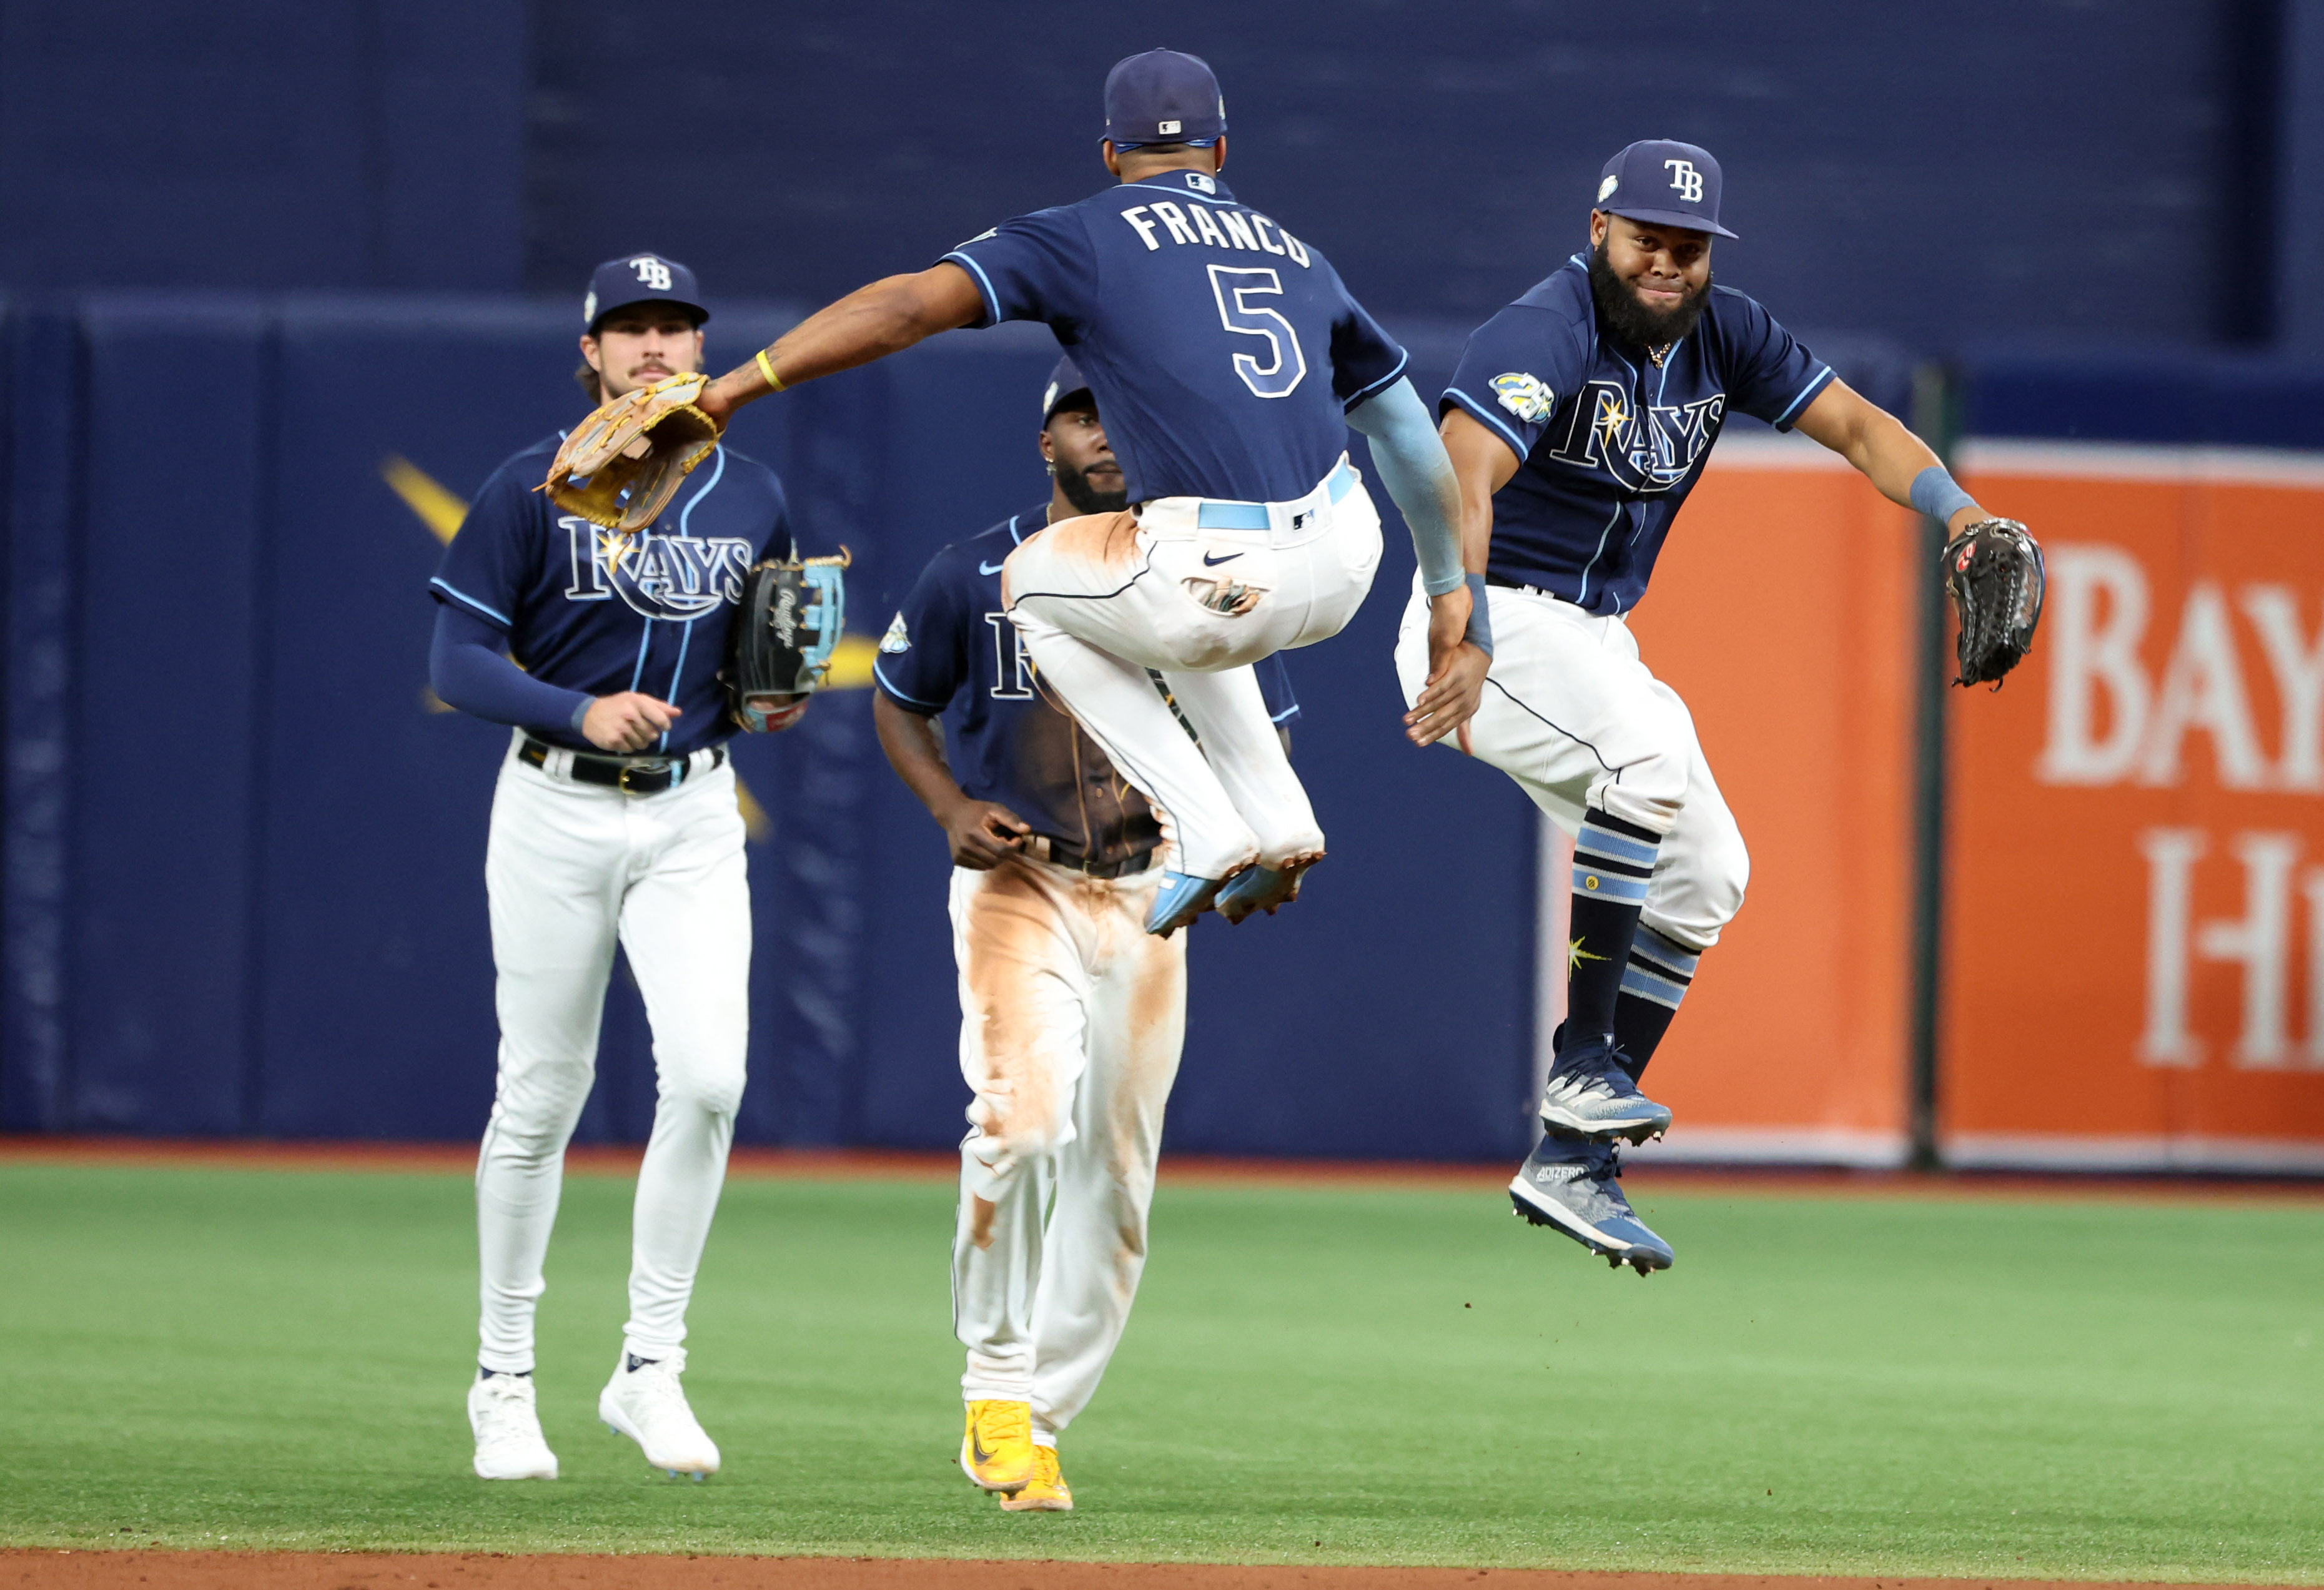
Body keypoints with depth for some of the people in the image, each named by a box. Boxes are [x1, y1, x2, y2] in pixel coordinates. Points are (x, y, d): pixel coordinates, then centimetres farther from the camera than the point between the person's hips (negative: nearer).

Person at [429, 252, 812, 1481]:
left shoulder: (751, 497, 7)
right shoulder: (534, 489, -5)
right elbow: (457, 661, -9)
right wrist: (581, 711, -24)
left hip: (693, 820, 2)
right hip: (557, 811, -2)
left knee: (707, 1077, -14)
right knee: (541, 1096, 3)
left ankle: (650, 1366, -3)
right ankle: (504, 1379, 17)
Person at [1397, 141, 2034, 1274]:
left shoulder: (1721, 335, 2)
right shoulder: (1545, 334, -22)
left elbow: (1852, 423, 3)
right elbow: (1460, 475, -37)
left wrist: (1957, 513, -17)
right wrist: (1462, 643, -52)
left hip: (1596, 643, 9)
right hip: (1491, 622, -9)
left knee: (1707, 873, 2)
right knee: (1651, 745, -33)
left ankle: (1570, 1163, 5)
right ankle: (1580, 1062, -29)